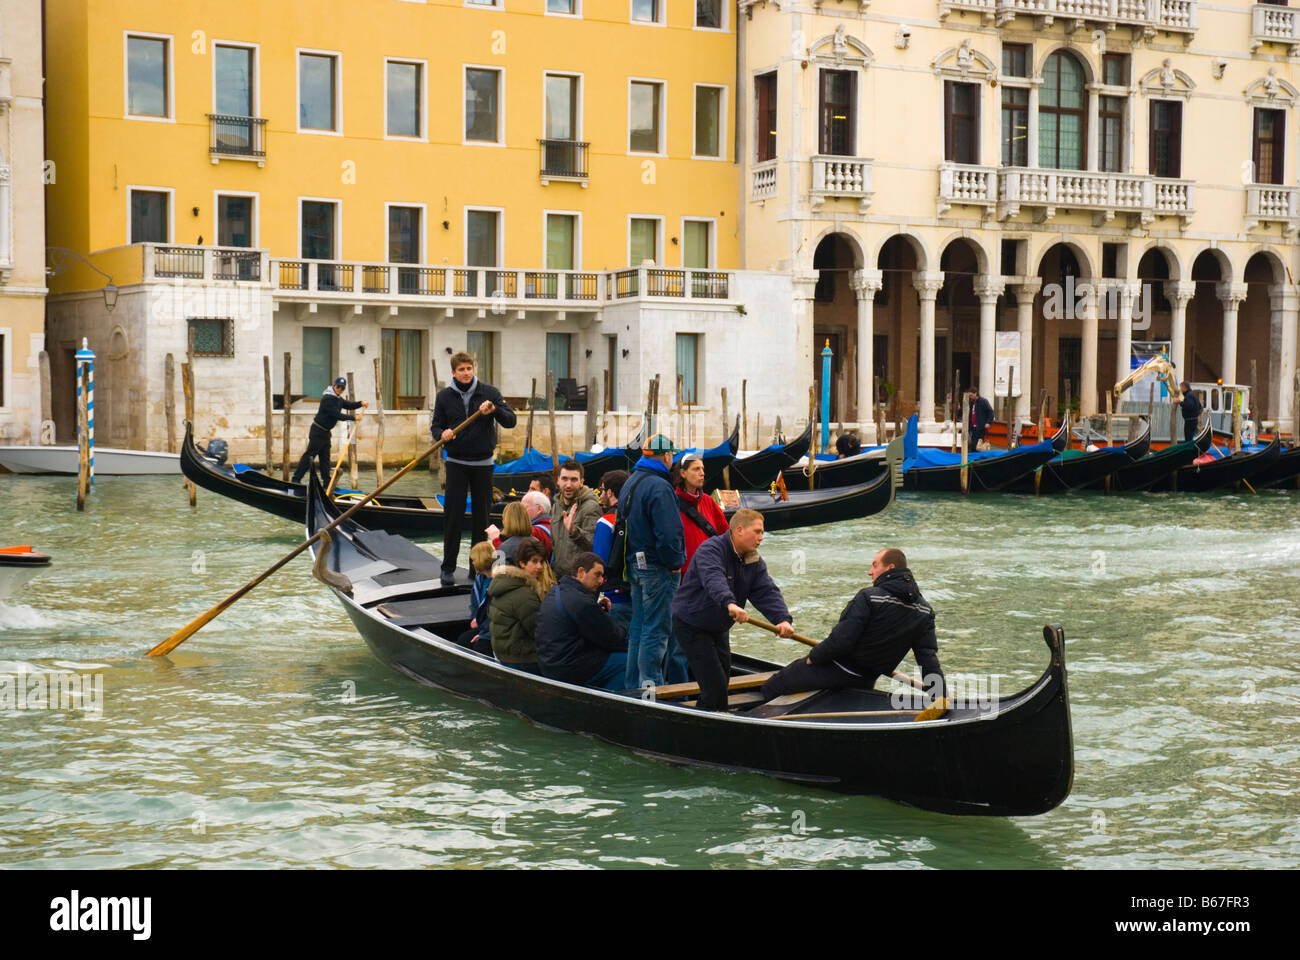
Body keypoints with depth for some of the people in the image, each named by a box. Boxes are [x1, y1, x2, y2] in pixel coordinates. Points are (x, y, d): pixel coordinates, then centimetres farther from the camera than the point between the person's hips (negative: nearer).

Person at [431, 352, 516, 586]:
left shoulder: (489, 392, 0)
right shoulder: (445, 396, 3)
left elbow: (510, 421, -3)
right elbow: (435, 426, 7)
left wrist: (494, 410, -22)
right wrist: (441, 434, -16)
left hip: (482, 463, 0)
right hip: (456, 463, 0)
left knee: (481, 516, 4)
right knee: (453, 515, -3)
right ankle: (448, 567, 5)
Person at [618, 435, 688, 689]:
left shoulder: (630, 484, 13)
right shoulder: (659, 487, -18)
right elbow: (669, 534, -24)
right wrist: (674, 563, -11)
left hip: (635, 565, 9)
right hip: (658, 569, -9)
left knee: (638, 626, 15)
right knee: (656, 630, -4)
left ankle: (633, 685, 20)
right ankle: (650, 685, -2)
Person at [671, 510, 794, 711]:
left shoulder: (755, 562, 4)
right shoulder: (711, 549, -22)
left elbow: (767, 592, -9)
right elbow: (714, 579, -42)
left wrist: (783, 619, -28)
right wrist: (730, 603, -61)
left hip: (719, 627, 9)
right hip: (691, 625, -9)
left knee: (723, 677, 18)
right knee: (715, 687, -13)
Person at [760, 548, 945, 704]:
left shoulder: (868, 597, -21)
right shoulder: (925, 611, -2)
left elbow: (840, 640, -23)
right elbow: (929, 660, -4)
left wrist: (813, 657, -7)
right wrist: (940, 699, -1)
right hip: (865, 682, 7)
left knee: (769, 689, 3)